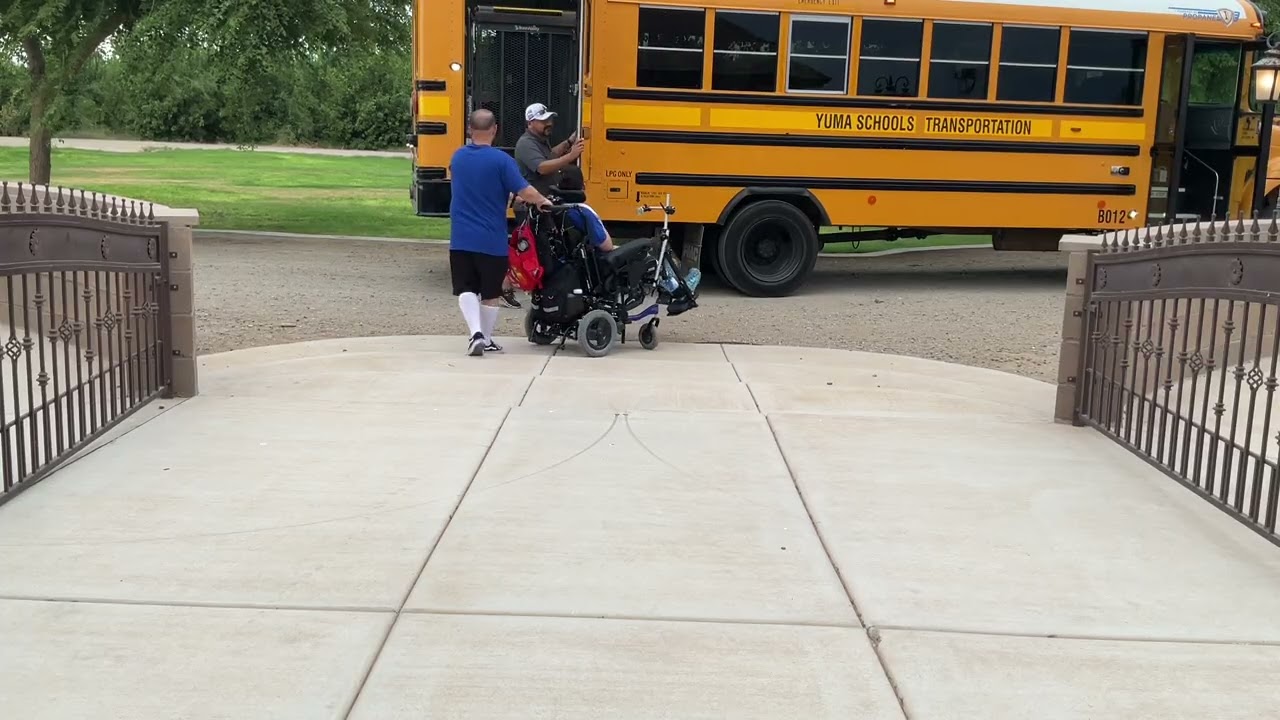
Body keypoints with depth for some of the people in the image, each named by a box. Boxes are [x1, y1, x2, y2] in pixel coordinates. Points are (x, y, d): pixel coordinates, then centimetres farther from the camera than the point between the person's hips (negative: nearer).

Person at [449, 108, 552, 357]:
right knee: (490, 293, 12)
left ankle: (476, 333, -15)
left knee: (466, 289, 6)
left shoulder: (458, 157, 5)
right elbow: (525, 192, -17)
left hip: (461, 239, 3)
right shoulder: (501, 160, -12)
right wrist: (543, 200, 4)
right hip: (492, 241, -3)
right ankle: (486, 340, 23)